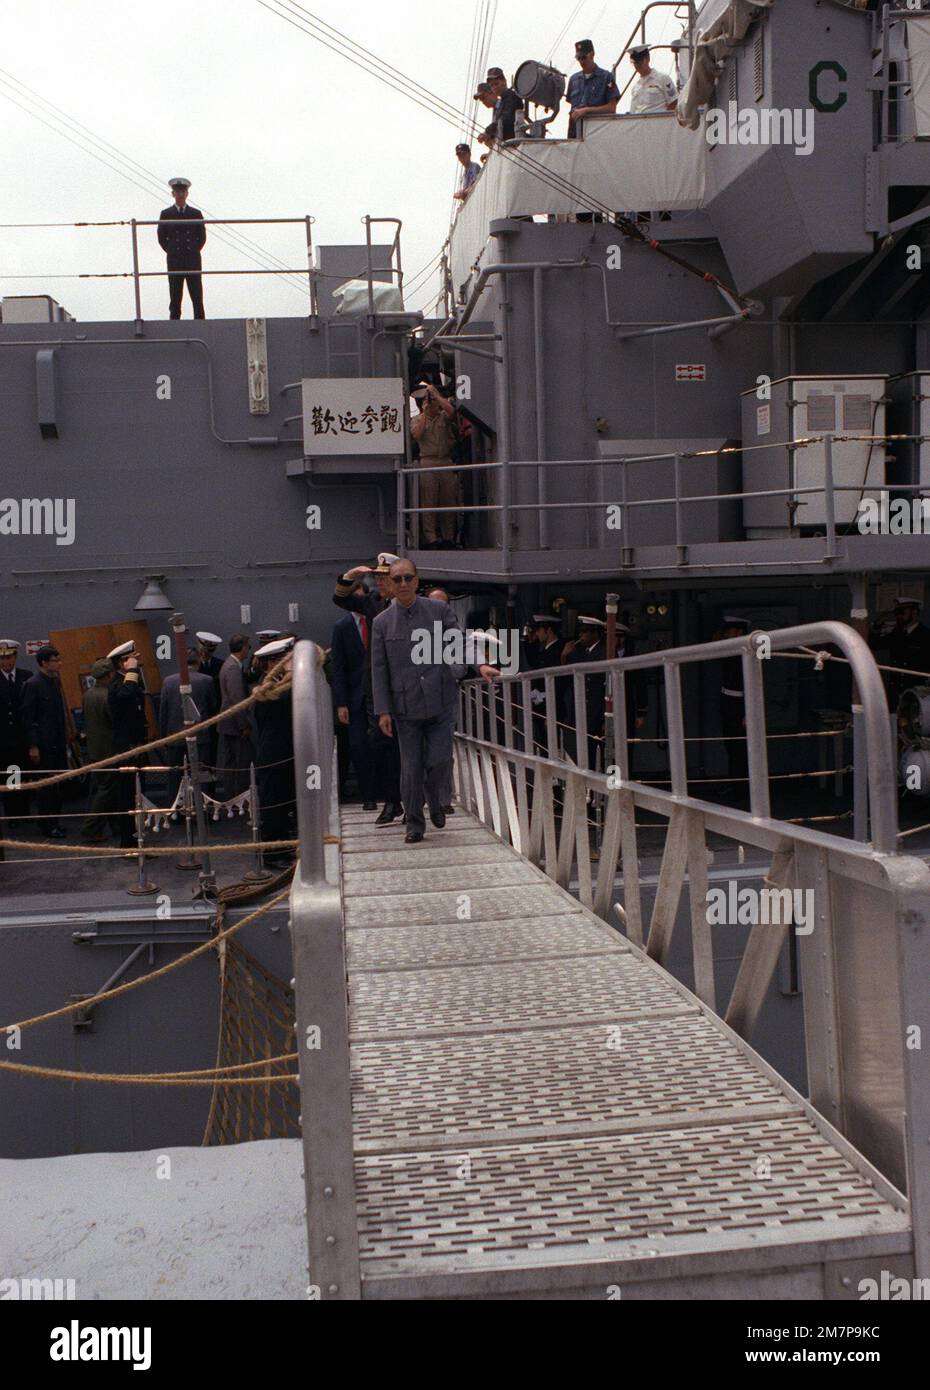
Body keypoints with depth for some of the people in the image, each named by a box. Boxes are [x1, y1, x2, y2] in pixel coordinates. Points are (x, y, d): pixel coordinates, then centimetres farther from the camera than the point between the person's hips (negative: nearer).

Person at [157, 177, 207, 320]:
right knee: (175, 297, -2)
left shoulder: (196, 213, 10)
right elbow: (161, 238, 11)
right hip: (174, 261, 0)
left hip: (193, 260, 1)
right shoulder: (166, 214, 8)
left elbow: (202, 236, 14)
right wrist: (172, 252, 6)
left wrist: (193, 252, 7)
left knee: (197, 297, -4)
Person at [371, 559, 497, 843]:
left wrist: (479, 665, -20)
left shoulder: (439, 611, 4)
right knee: (411, 768, 2)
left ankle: (435, 804, 27)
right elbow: (379, 670, 3)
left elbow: (459, 644, 0)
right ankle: (414, 824, 18)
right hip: (405, 706, 0)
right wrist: (383, 710, -3)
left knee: (439, 761, -3)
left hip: (441, 702, 0)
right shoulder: (382, 623, 4)